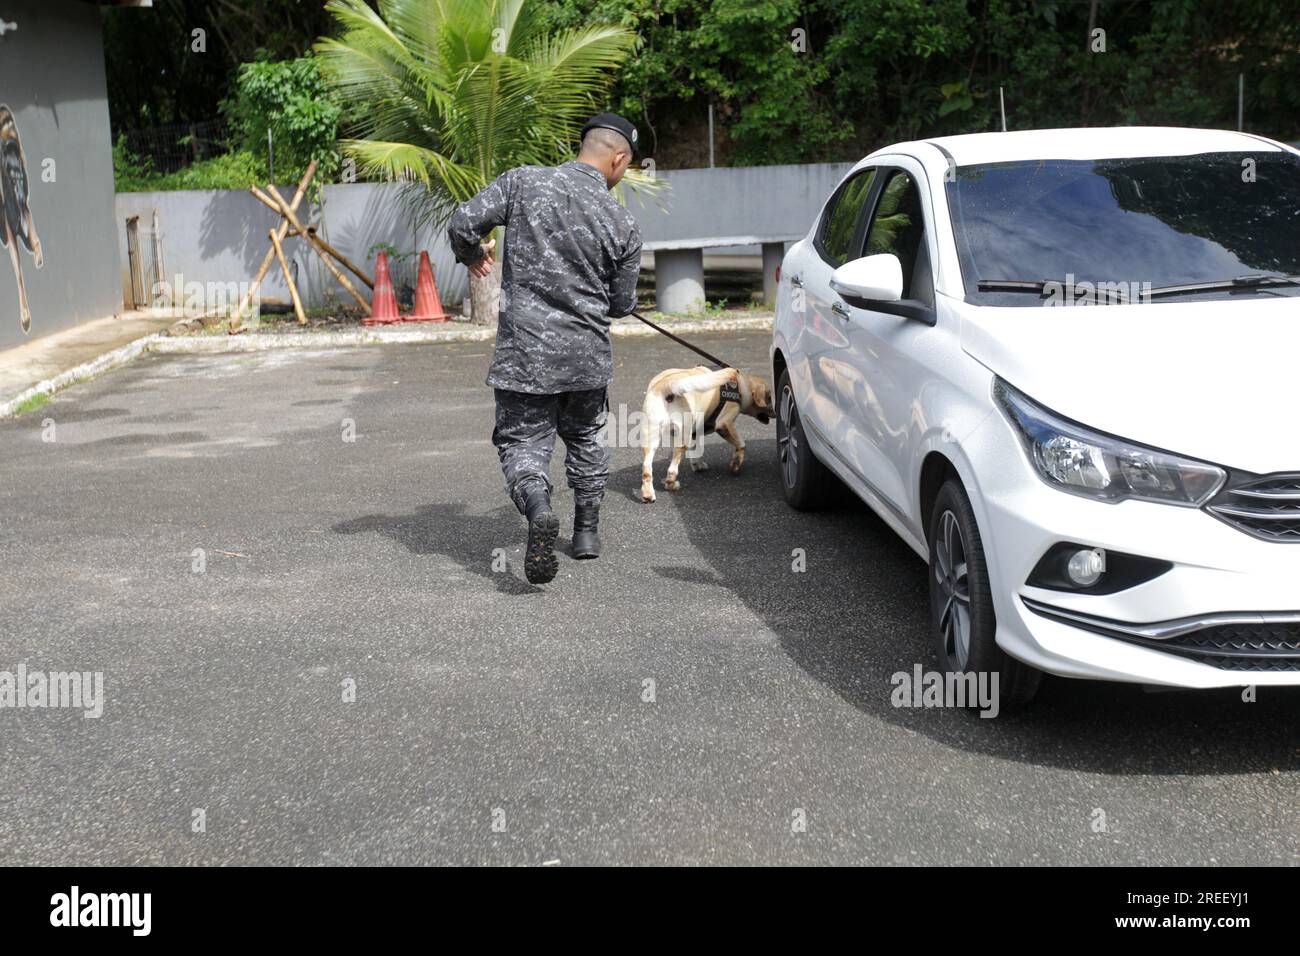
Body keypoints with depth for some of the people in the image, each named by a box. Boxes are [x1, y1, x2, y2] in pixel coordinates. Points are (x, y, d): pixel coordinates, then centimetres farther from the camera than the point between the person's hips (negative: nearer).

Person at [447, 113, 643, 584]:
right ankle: (587, 530, 32)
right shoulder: (622, 223, -4)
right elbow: (622, 304, 4)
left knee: (523, 441, 6)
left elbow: (463, 224, -10)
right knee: (584, 437, 23)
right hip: (587, 355, 1)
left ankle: (538, 507, -24)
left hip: (524, 350, -1)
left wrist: (472, 255, 13)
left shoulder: (523, 182, -6)